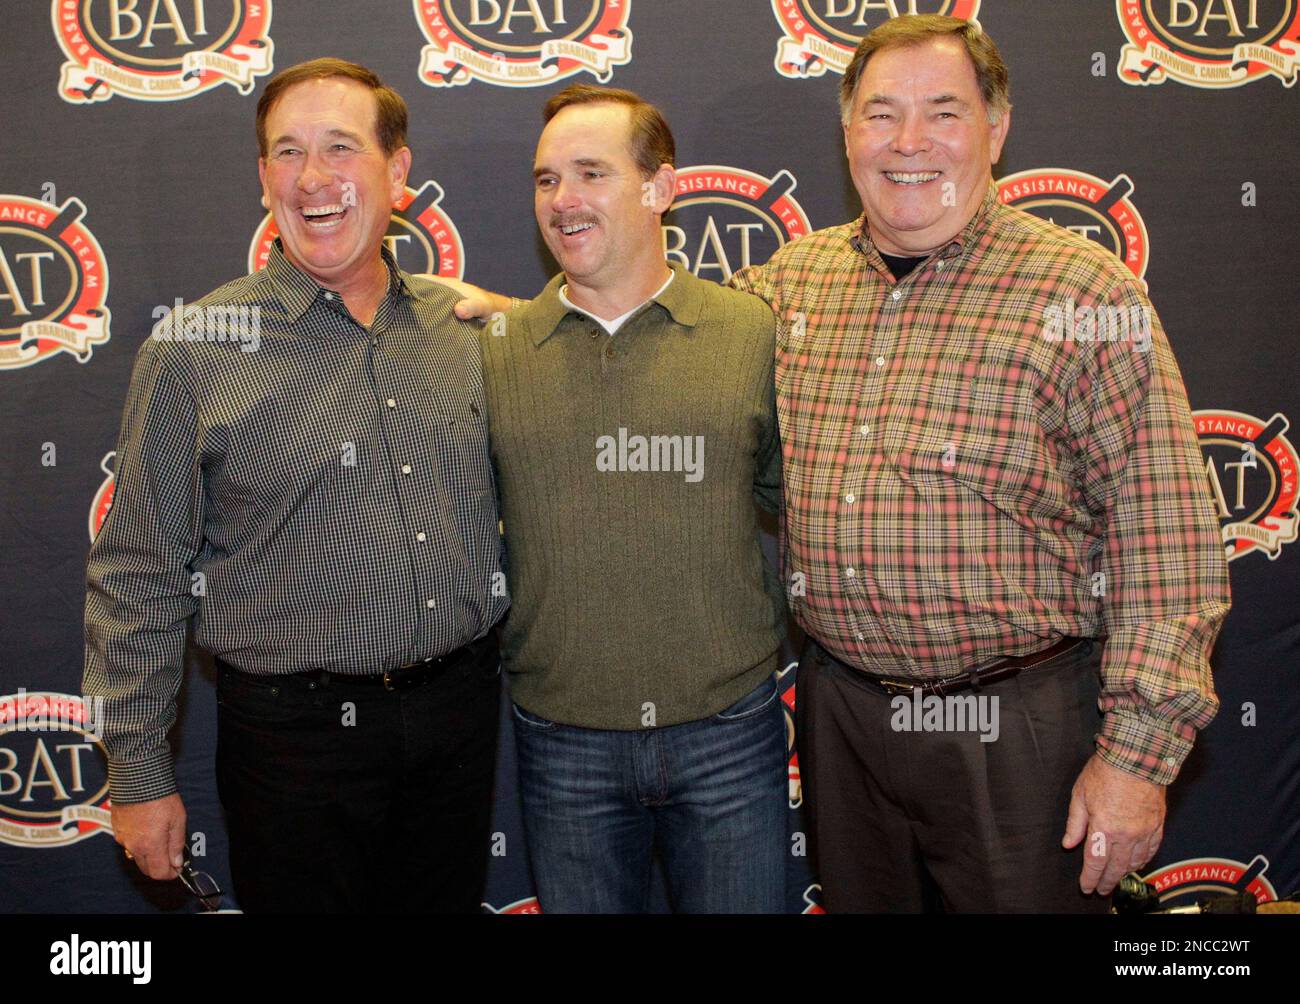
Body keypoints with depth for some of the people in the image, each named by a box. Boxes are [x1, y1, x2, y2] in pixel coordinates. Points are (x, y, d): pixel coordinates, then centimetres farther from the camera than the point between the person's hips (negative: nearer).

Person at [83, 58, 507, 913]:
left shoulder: (467, 328, 3)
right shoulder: (194, 351, -8)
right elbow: (139, 579, -5)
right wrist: (139, 775, -4)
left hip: (462, 714, 4)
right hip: (298, 737, -3)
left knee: (453, 897, 18)